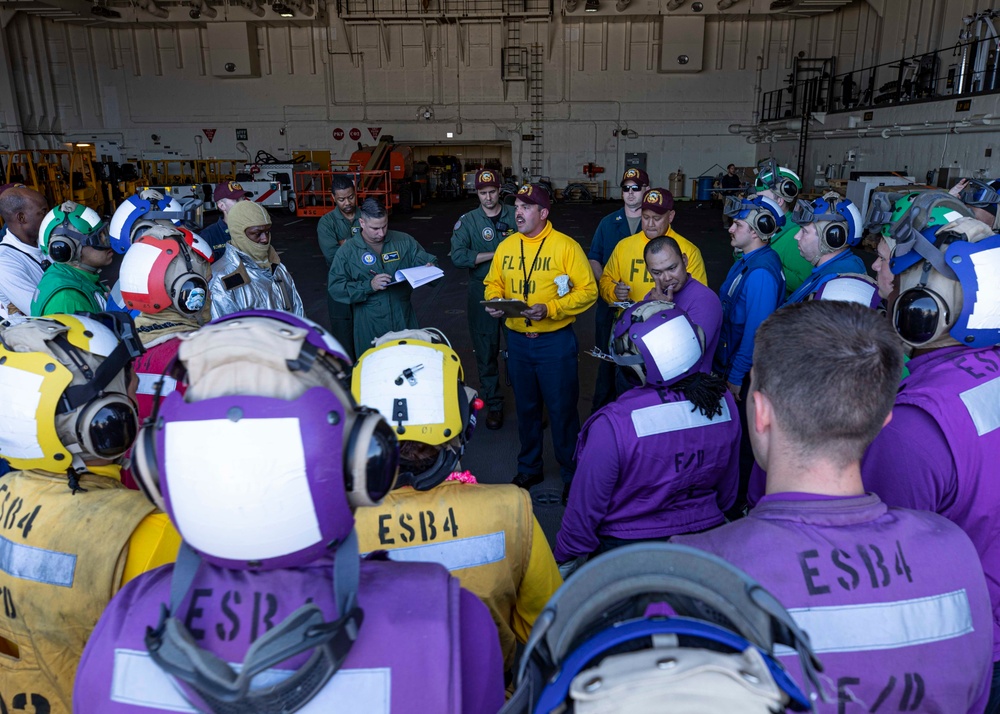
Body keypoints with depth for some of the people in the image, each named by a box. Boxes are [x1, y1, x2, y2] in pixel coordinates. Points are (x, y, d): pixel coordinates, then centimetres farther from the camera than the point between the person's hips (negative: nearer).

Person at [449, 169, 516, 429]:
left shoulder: (515, 216, 2)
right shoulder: (467, 221, 1)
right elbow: (458, 256, -14)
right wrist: (495, 255, -16)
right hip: (483, 293, 0)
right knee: (486, 351, 7)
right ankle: (493, 405, 21)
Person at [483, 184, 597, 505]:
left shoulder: (566, 246, -10)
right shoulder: (505, 247, 5)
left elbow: (587, 291, -12)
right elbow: (493, 283, 14)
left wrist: (550, 309, -23)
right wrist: (493, 302, -9)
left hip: (555, 341, -5)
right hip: (517, 340, 5)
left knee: (562, 410, 4)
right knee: (526, 407, 18)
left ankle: (571, 475, 21)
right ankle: (529, 468, 35)